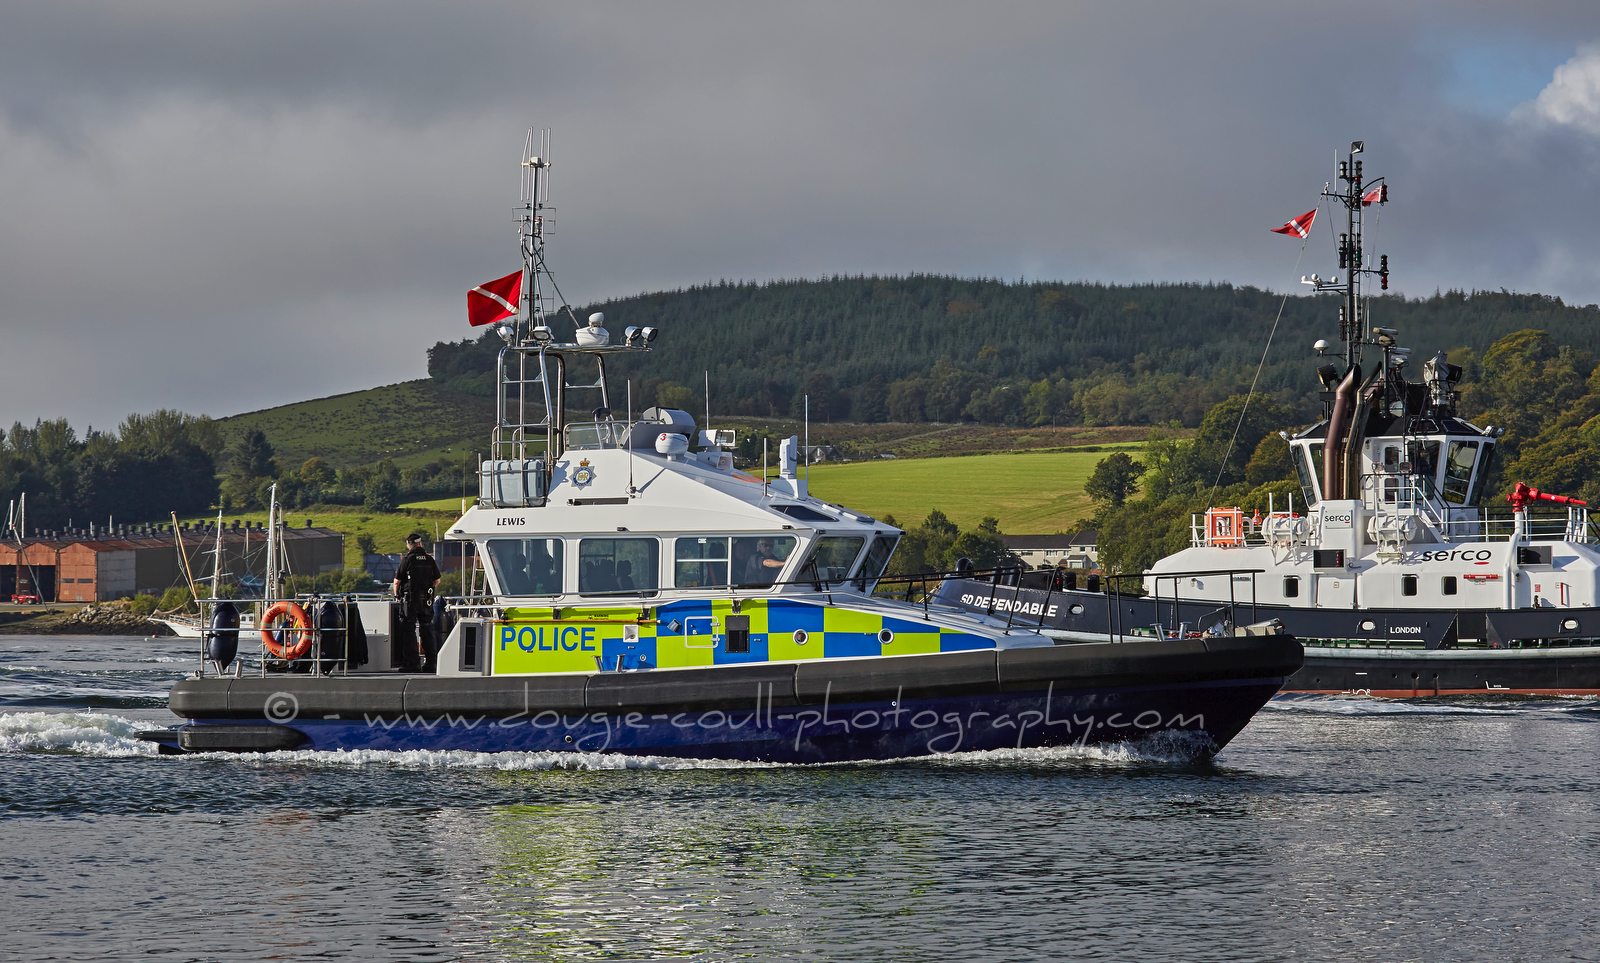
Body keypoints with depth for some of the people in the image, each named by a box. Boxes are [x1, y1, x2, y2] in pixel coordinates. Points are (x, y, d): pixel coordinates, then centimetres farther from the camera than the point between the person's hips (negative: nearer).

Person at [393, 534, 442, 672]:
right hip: (426, 601, 4)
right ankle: (431, 663, 10)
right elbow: (437, 581, 11)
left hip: (410, 600, -4)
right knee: (427, 631, 9)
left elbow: (397, 581, -5)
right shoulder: (430, 560, 4)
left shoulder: (407, 560, -8)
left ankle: (411, 663, -5)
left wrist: (396, 594, 13)